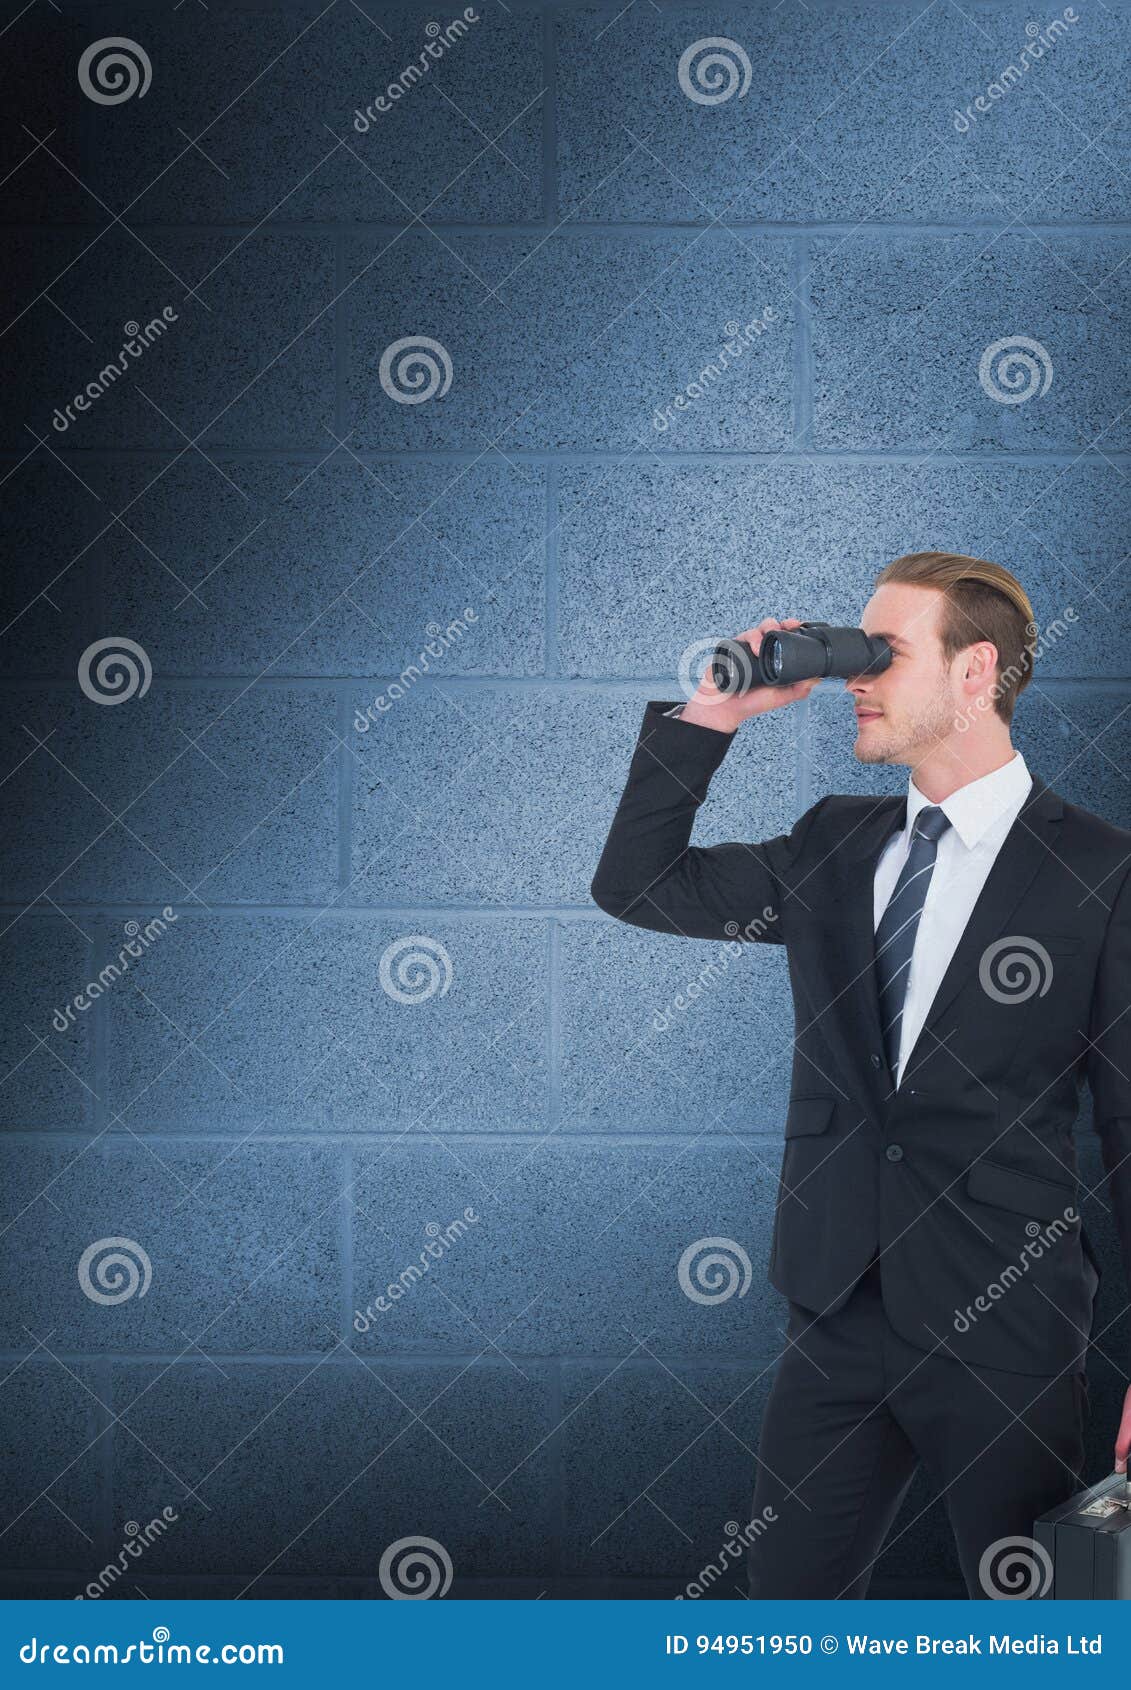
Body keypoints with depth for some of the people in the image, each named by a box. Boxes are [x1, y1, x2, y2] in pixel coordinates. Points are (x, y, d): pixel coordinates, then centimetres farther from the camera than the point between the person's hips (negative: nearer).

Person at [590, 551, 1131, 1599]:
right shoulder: (835, 846, 10)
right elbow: (635, 885, 9)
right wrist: (710, 714, -3)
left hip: (1003, 1332, -5)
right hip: (838, 1314, 5)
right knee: (785, 1591, 10)